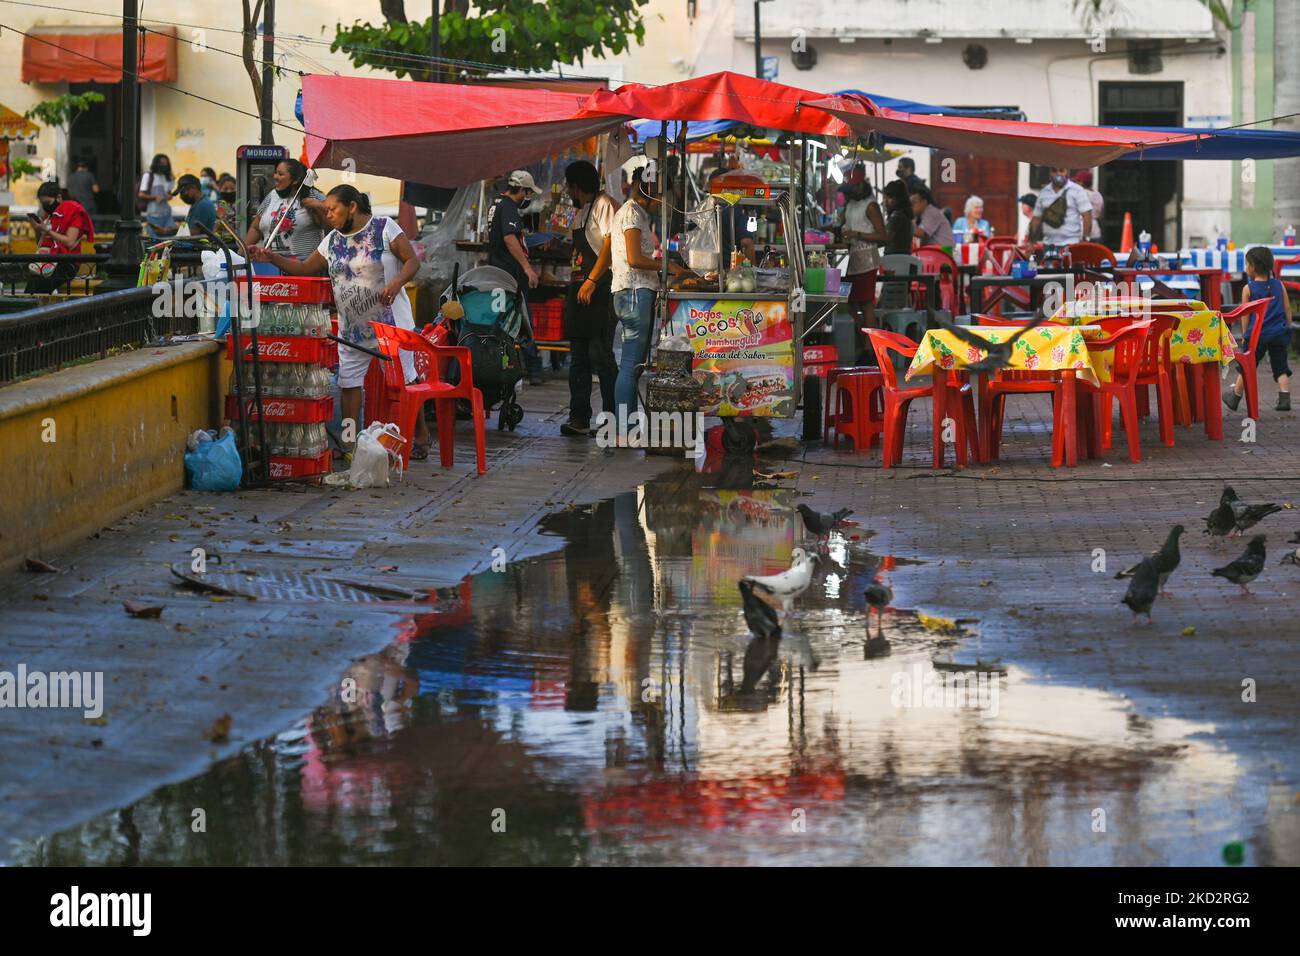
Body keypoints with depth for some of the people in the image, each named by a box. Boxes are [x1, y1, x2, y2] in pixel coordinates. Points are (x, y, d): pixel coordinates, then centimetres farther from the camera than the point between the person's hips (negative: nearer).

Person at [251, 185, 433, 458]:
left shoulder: (384, 228, -8)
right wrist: (272, 258, 2)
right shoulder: (332, 241, 9)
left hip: (390, 321, -6)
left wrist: (397, 283, -26)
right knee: (349, 382, 3)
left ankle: (421, 436, 16)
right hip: (351, 328, 6)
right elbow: (304, 268, 13)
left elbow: (412, 260, -8)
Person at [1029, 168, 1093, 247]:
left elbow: (1086, 216, -4)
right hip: (1049, 244, 4)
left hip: (1070, 244, -4)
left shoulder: (1077, 190, 0)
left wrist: (1085, 240, -12)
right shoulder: (1044, 192, 13)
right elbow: (1037, 217, 17)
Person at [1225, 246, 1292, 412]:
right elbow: (1287, 310, 8)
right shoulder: (1279, 285, 5)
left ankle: (1235, 398, 23)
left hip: (1257, 334, -2)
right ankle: (1285, 399, -9)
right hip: (1279, 333, 2)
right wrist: (1287, 330, 17)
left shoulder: (1248, 289, -3)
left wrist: (1245, 334, 10)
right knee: (1281, 368, 6)